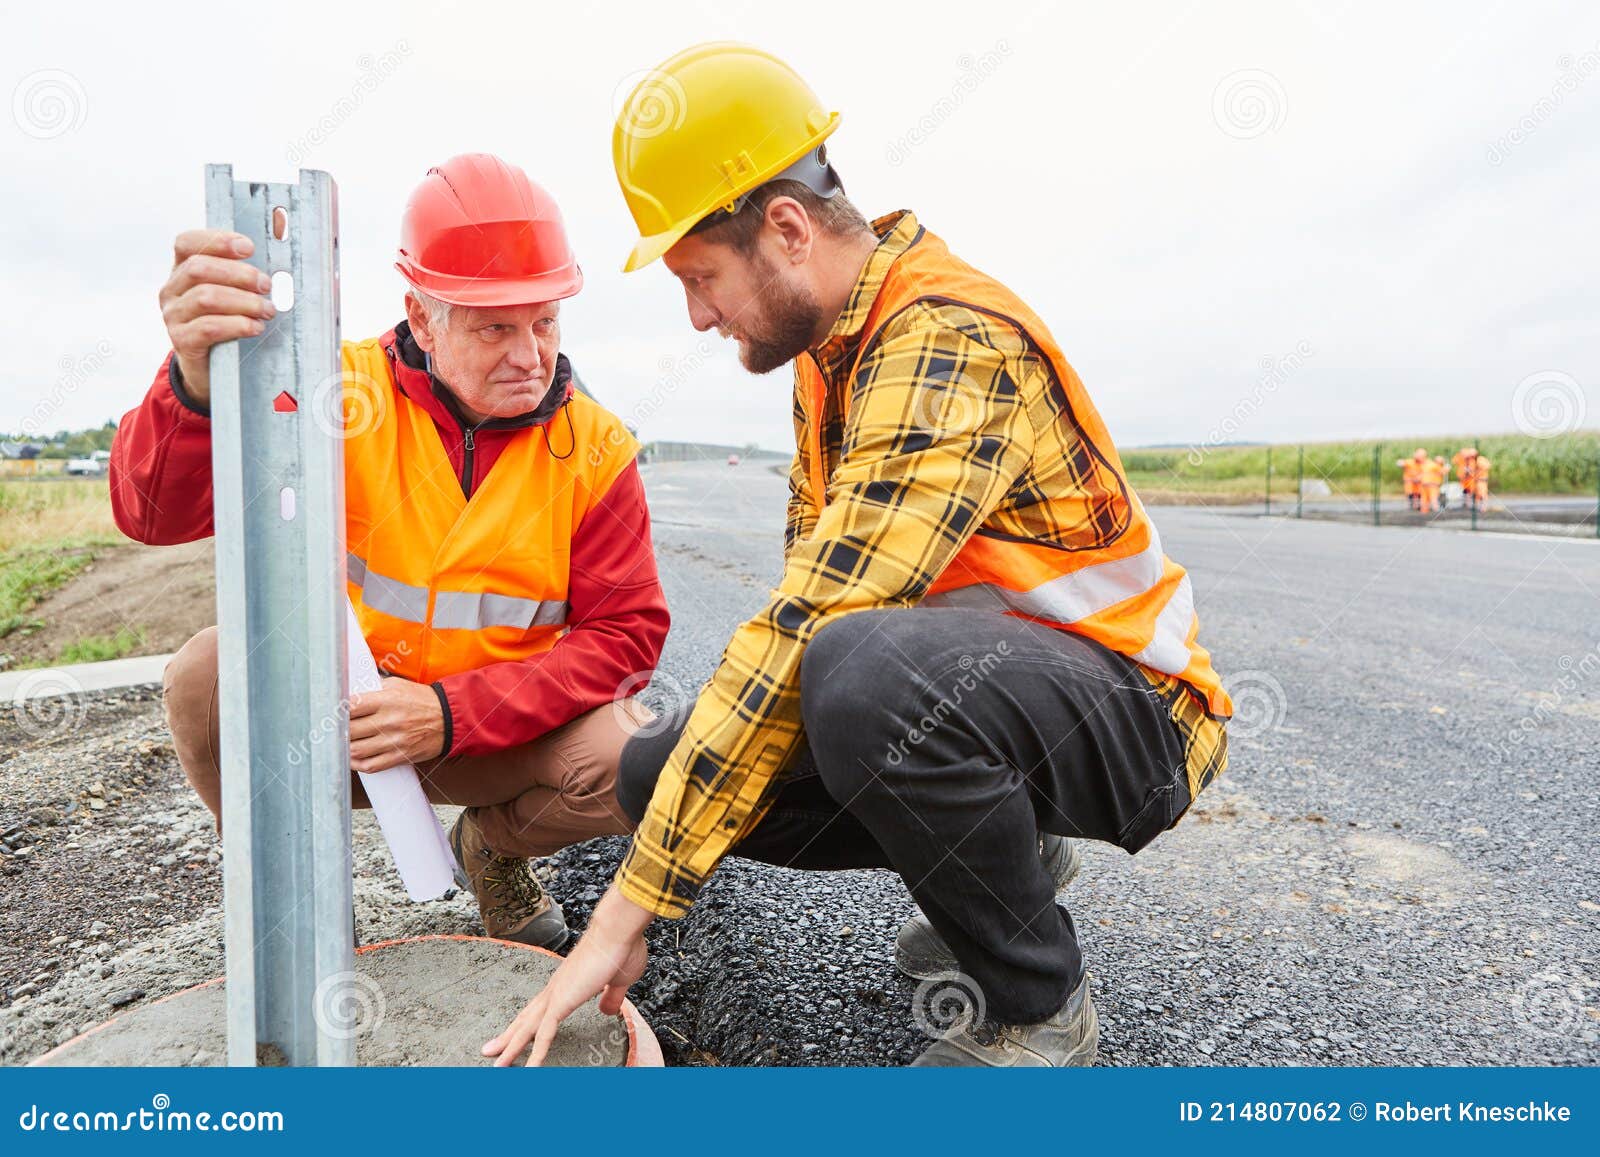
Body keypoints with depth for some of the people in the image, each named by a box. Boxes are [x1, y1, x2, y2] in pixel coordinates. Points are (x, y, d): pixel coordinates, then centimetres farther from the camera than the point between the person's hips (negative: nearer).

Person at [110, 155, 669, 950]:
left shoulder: (593, 449, -9)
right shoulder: (351, 394, -11)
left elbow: (626, 633, -12)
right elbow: (158, 515, -20)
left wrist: (452, 714, -24)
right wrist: (197, 384, -44)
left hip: (501, 734, 0)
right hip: (342, 715, 1)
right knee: (208, 670, -25)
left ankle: (492, 847, 11)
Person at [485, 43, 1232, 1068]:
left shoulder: (950, 344, -24)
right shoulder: (832, 341, 6)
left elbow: (812, 629, -32)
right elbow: (814, 585, 12)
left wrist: (627, 908, -28)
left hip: (1128, 706, -8)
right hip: (965, 672, 8)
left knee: (862, 676, -40)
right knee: (656, 771, -1)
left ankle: (1042, 1009, -10)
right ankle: (1004, 853, 14)